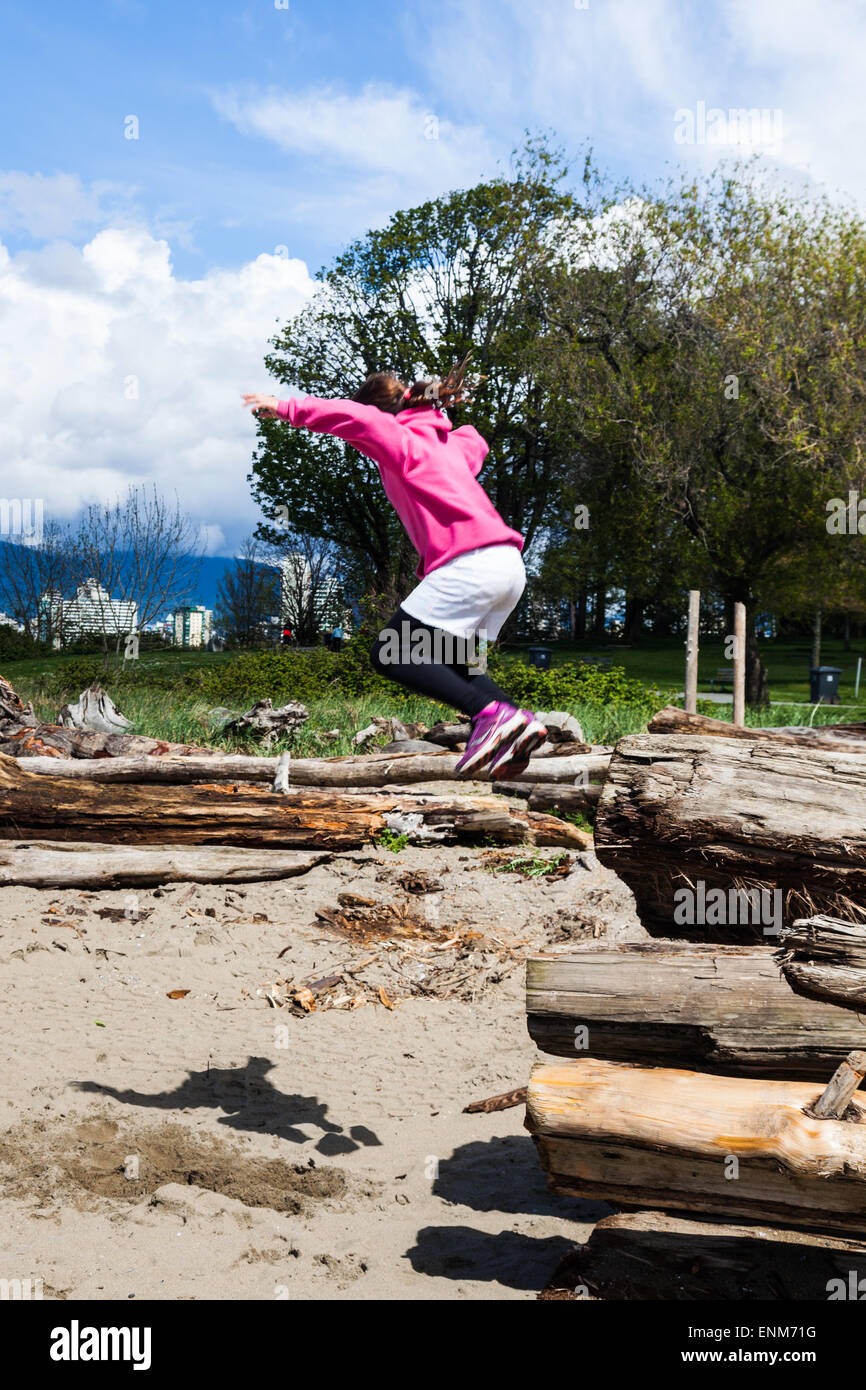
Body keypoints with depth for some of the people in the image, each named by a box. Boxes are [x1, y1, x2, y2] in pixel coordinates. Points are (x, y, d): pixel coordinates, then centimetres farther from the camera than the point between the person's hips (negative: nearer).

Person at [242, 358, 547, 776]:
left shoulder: (401, 439, 4)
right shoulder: (445, 441, 27)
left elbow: (357, 418, -15)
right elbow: (474, 442, 51)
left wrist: (287, 408, -9)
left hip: (468, 564, -9)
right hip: (510, 567, 9)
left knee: (389, 656, -3)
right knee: (449, 664, 20)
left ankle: (490, 712, -18)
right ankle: (520, 721, -3)